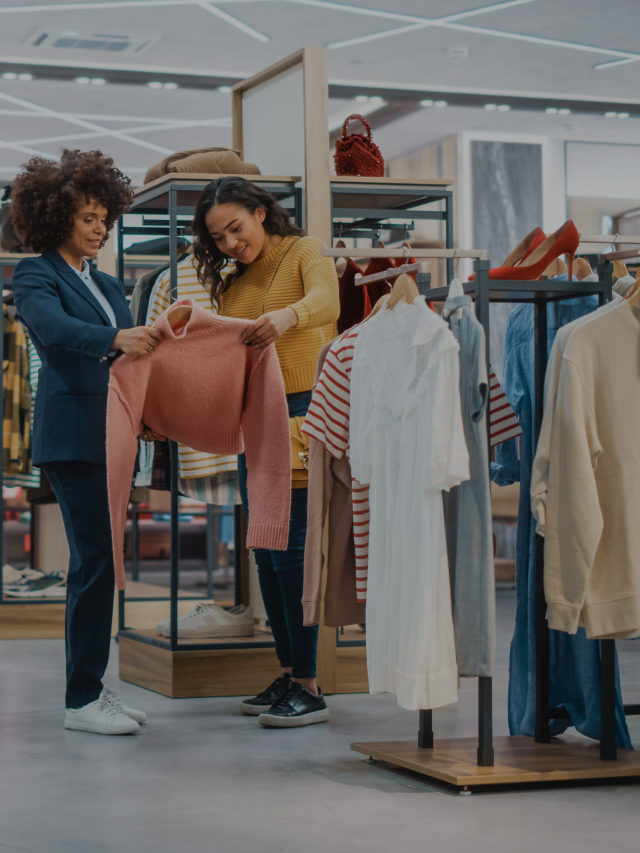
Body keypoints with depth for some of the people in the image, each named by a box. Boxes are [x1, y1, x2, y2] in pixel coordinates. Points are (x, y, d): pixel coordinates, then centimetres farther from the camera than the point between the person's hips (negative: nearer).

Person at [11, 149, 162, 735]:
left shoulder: (107, 285, 22)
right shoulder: (36, 276, -2)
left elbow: (134, 345, 16)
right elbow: (55, 328, -22)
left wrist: (162, 337, -4)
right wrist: (117, 339, -38)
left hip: (109, 436, 8)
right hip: (71, 437, -8)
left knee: (100, 560, 8)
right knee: (96, 557, -11)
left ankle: (91, 687, 15)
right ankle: (81, 701, -6)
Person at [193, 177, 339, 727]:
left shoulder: (304, 252, -2)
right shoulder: (233, 284, 18)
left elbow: (326, 302, -23)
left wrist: (287, 316, -44)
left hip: (302, 411, -8)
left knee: (291, 548, -11)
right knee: (266, 552, 8)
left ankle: (309, 687, -7)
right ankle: (288, 675, 16)